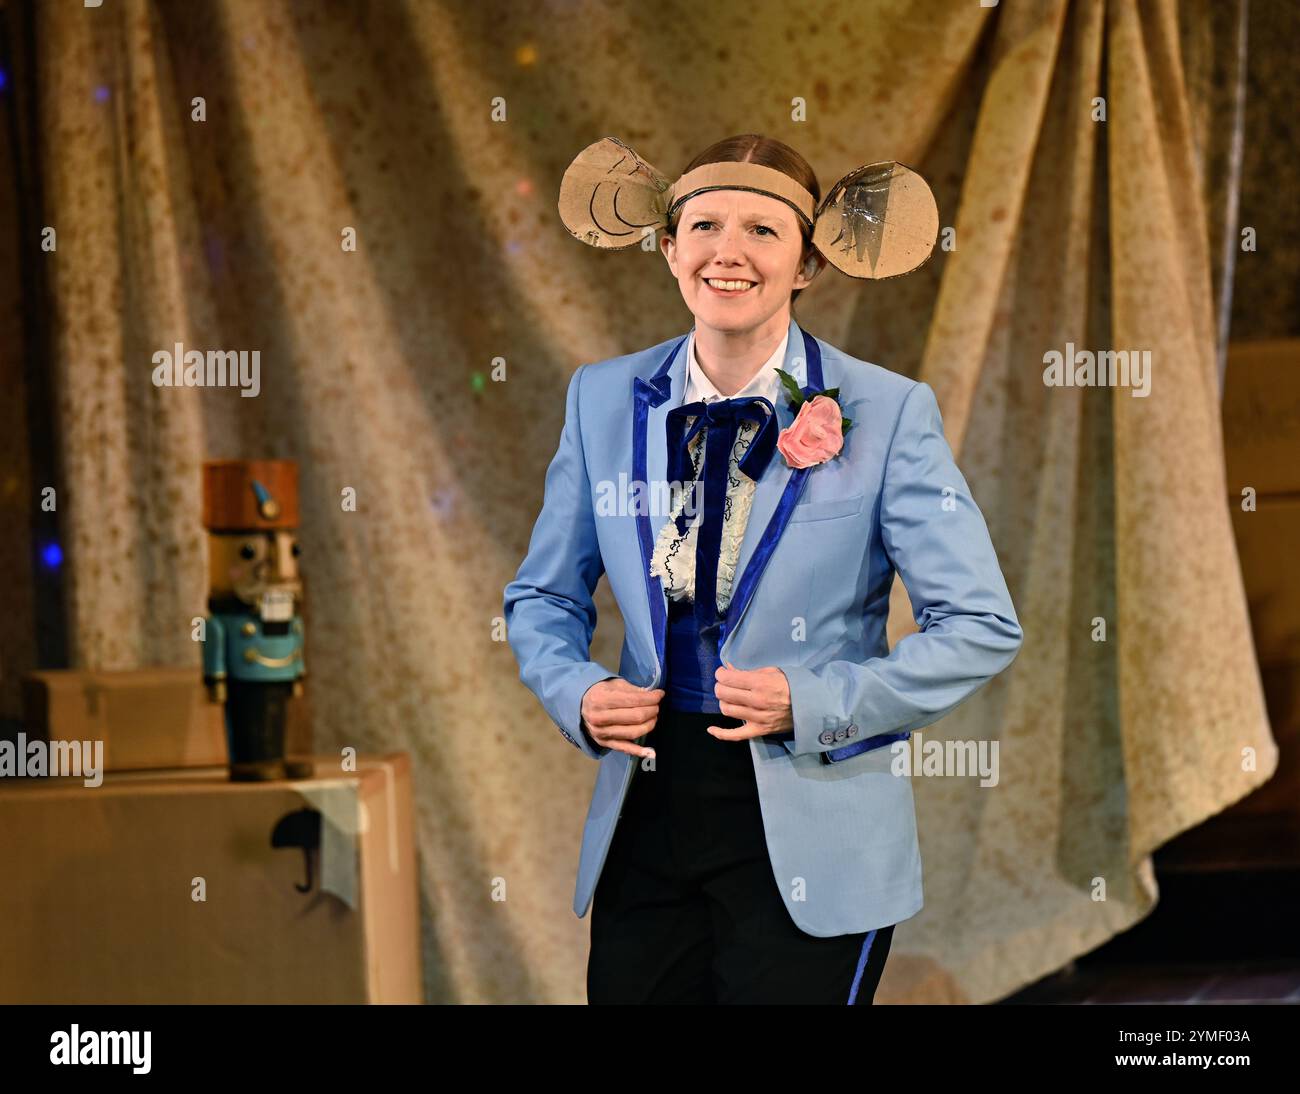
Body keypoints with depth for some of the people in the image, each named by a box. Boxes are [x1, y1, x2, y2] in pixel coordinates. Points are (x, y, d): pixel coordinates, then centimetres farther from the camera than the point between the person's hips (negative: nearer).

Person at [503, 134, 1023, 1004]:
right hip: (646, 825, 3)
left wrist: (813, 705, -16)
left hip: (809, 850, -3)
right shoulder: (605, 400, 5)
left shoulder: (887, 412, -6)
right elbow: (545, 598, 16)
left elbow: (983, 628, -5)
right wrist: (577, 694, -5)